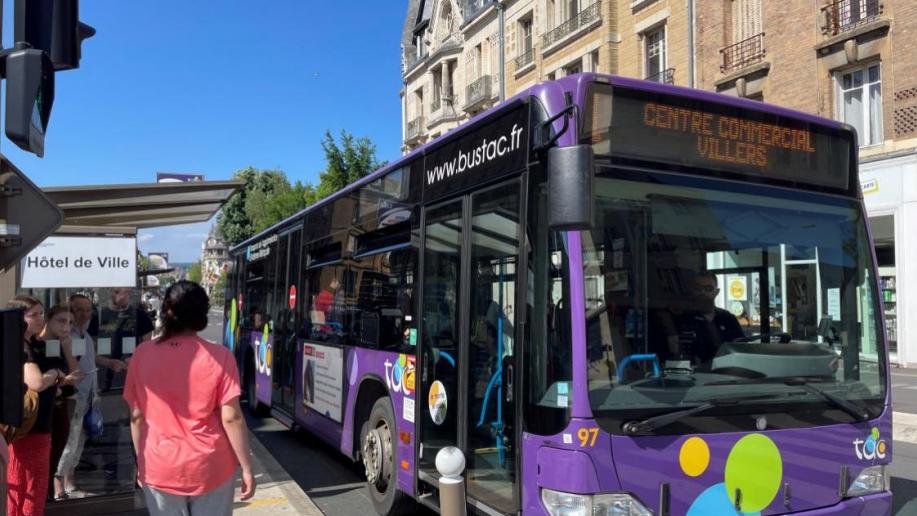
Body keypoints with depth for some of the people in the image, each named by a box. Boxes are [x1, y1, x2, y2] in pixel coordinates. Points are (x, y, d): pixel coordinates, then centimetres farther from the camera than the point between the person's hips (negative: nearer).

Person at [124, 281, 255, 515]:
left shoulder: (143, 355, -6)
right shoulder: (219, 357, -14)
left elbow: (137, 417, 0)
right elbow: (231, 418, -14)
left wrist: (141, 462, 13)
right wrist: (247, 468, -5)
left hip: (160, 470, 2)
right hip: (210, 469, -2)